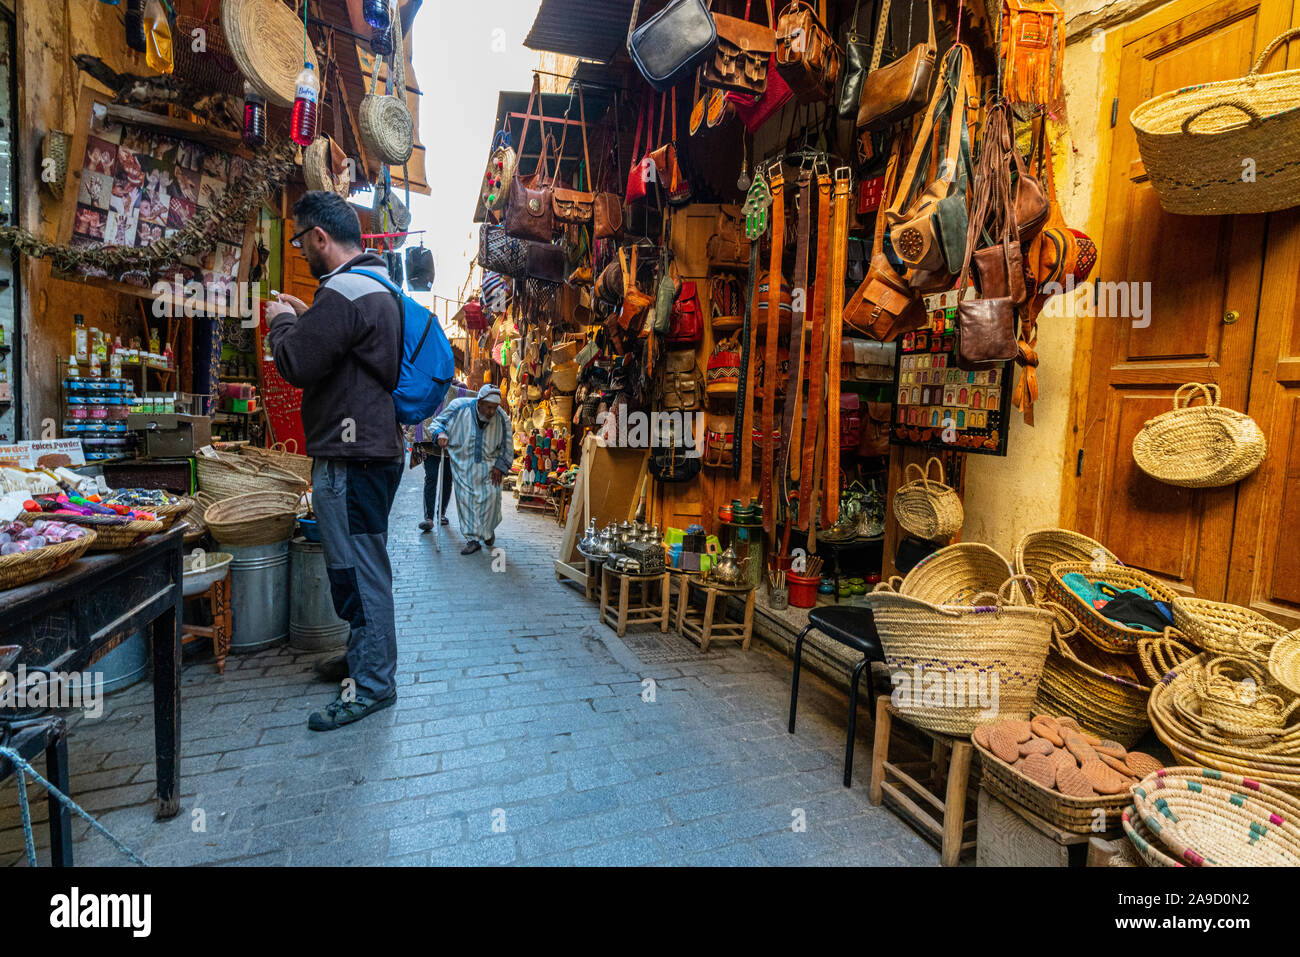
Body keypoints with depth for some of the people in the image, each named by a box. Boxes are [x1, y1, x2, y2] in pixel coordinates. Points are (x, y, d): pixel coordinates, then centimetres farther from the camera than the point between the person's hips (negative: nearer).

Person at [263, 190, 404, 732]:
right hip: (376, 444, 11)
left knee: (358, 569, -3)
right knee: (362, 564, 20)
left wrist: (282, 322, 1)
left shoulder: (342, 294, -17)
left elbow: (295, 364, -16)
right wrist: (305, 317, 17)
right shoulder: (377, 287, 17)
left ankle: (373, 683, 9)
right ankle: (363, 655, 35)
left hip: (352, 455, -11)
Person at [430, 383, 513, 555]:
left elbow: (507, 446, 3)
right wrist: (440, 433, -22)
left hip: (488, 466, 1)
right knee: (466, 499, -3)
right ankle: (472, 539, 5)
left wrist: (500, 466, -2)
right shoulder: (459, 408, -14)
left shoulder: (502, 418, -9)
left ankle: (488, 530, 24)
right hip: (463, 465, -1)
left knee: (491, 496, -3)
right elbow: (438, 422, 0)